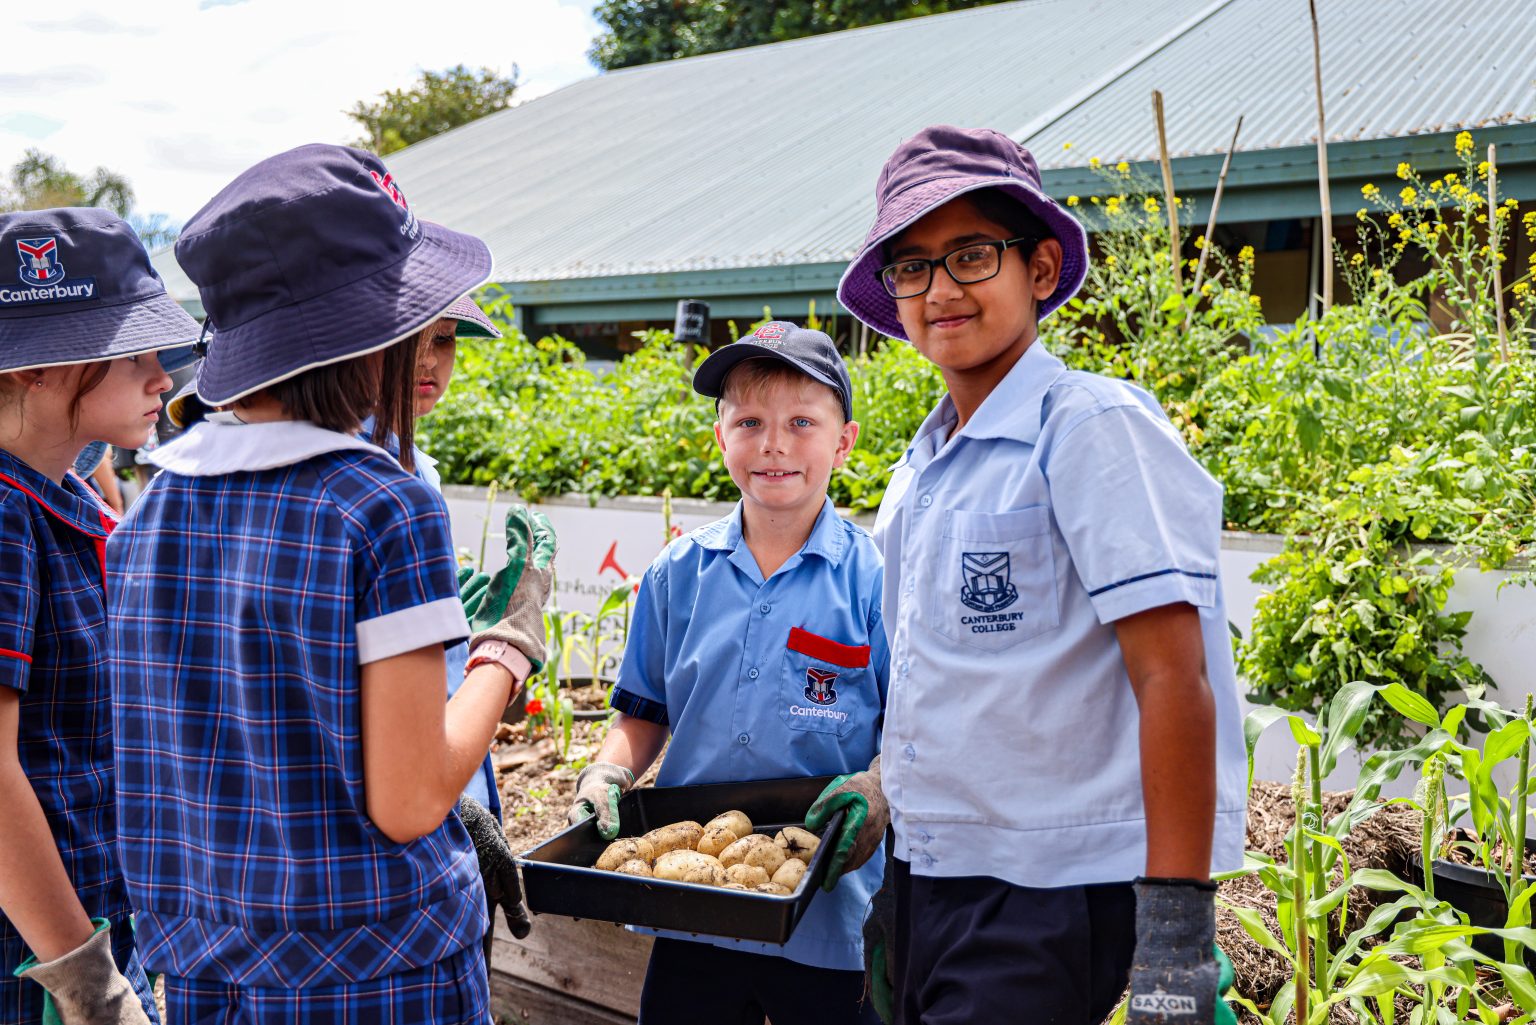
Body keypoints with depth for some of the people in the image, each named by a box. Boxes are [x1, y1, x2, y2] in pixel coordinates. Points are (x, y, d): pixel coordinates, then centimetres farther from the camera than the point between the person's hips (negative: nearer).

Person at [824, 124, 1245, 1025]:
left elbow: (1173, 683, -17)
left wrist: (1175, 936, -21)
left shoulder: (1093, 429, -12)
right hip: (924, 878, 7)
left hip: (1053, 895, -7)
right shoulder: (923, 469, 10)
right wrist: (883, 789, 12)